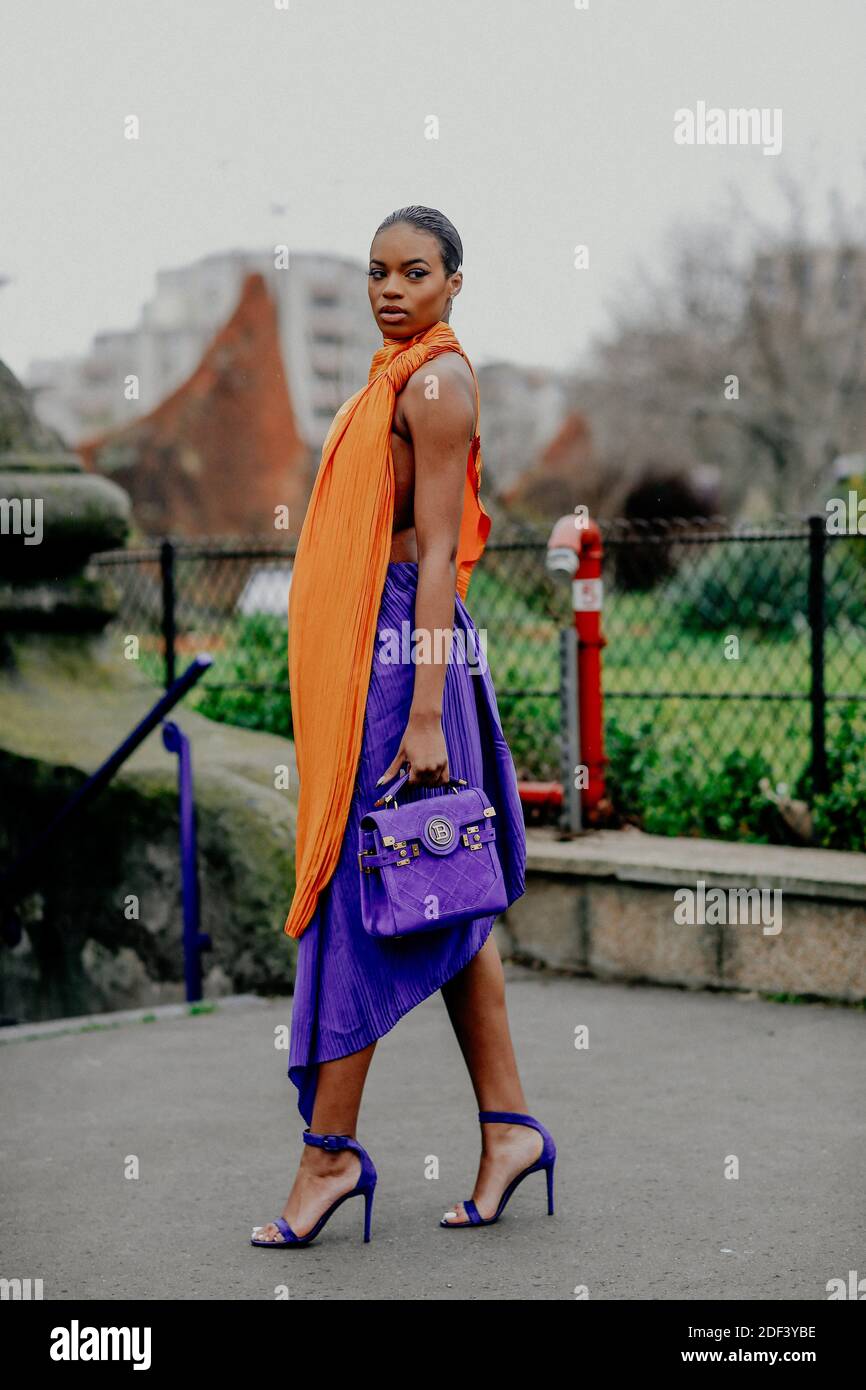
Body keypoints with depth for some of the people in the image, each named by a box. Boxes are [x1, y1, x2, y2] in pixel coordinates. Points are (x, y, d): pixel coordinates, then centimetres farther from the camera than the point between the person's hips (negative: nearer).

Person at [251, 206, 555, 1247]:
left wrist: (426, 712, -21)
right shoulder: (402, 373, 19)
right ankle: (508, 1127, 14)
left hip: (398, 647, -10)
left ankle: (330, 1150, 2)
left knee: (357, 891, -6)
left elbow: (438, 554, -17)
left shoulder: (436, 379, -10)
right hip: (360, 650, 10)